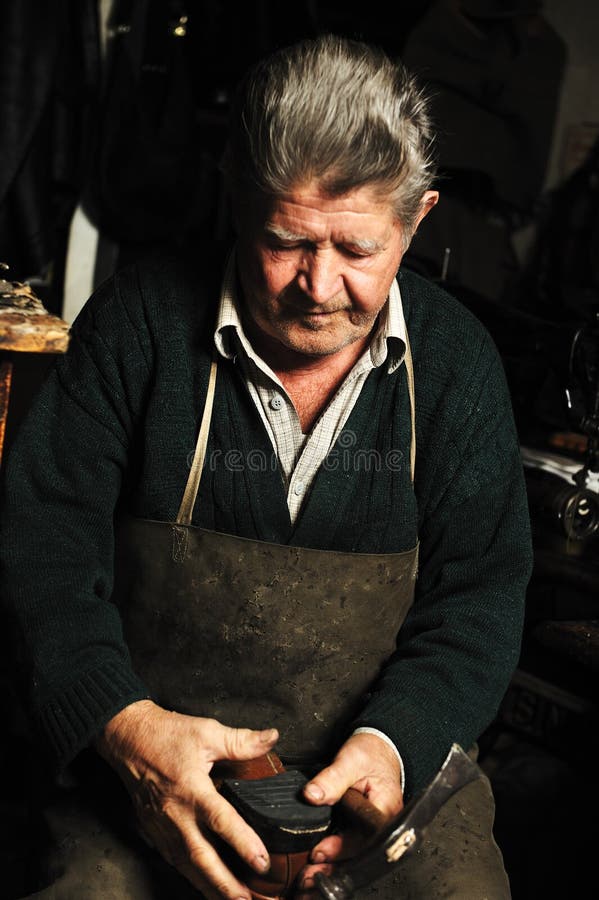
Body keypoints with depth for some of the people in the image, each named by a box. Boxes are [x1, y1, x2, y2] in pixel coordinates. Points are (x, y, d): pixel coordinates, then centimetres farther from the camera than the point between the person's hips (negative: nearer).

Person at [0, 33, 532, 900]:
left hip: (391, 753, 2)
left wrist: (394, 740, -19)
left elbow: (480, 594, 0)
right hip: (150, 763, -1)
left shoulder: (459, 363, 0)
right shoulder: (141, 318, -5)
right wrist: (124, 723, -23)